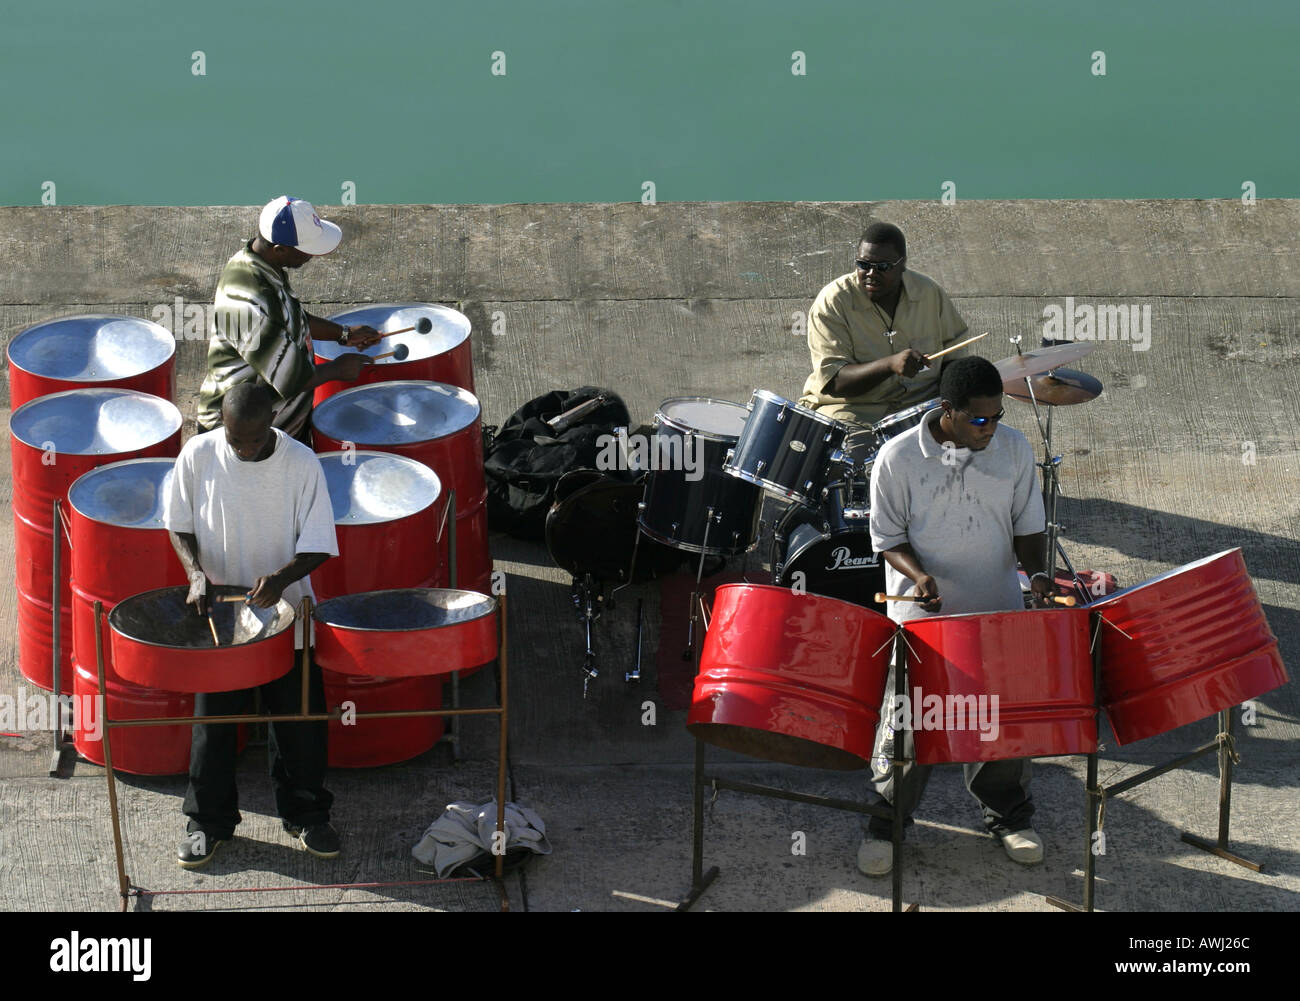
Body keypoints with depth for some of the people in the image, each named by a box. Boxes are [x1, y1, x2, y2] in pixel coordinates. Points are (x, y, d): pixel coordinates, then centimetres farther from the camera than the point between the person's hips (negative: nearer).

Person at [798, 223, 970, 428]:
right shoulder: (831, 302, -11)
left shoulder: (928, 292, 2)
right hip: (851, 408, -3)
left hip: (921, 402, 3)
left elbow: (953, 356, 14)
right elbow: (833, 381, -18)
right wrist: (890, 365, -32)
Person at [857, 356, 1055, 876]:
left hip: (998, 614, 3)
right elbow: (887, 537, -4)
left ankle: (1010, 818, 33)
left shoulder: (1014, 448, -4)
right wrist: (917, 575, -21)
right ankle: (883, 824, 20)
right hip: (921, 617, -3)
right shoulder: (898, 458, -13)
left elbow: (1027, 525, 6)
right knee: (905, 722, 3)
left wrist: (1037, 573, -12)